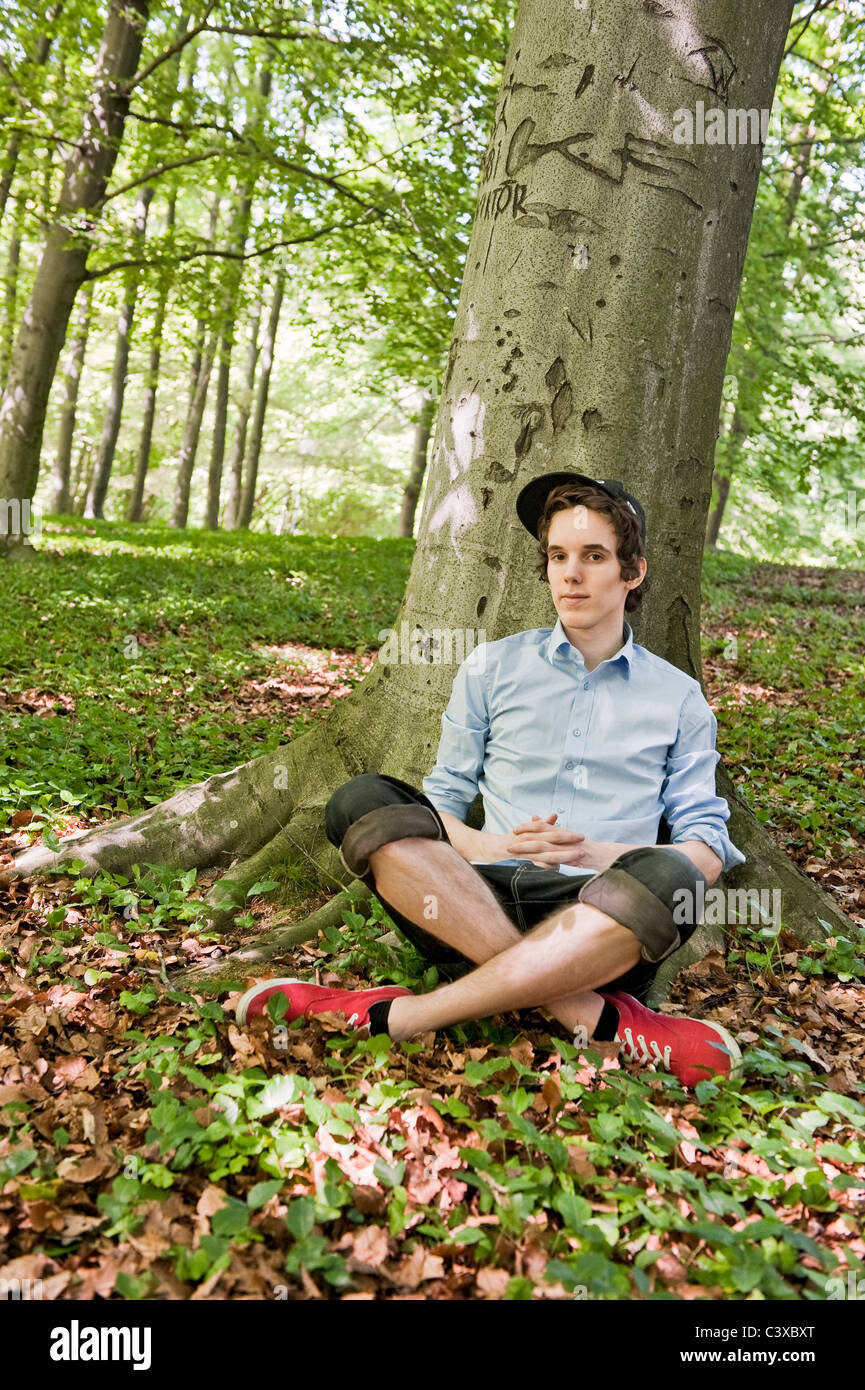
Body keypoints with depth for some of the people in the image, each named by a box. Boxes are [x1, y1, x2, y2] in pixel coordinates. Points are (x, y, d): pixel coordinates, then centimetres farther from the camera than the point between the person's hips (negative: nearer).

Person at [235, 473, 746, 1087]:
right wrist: (488, 846, -9)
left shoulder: (678, 698, 14)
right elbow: (443, 799, 13)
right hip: (476, 905, 2)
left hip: (605, 928, -1)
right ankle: (601, 1020, -29)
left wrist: (598, 854, -9)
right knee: (363, 799, -24)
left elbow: (710, 851, 9)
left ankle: (399, 1015, -29)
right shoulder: (493, 667, 15)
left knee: (666, 876, -36)